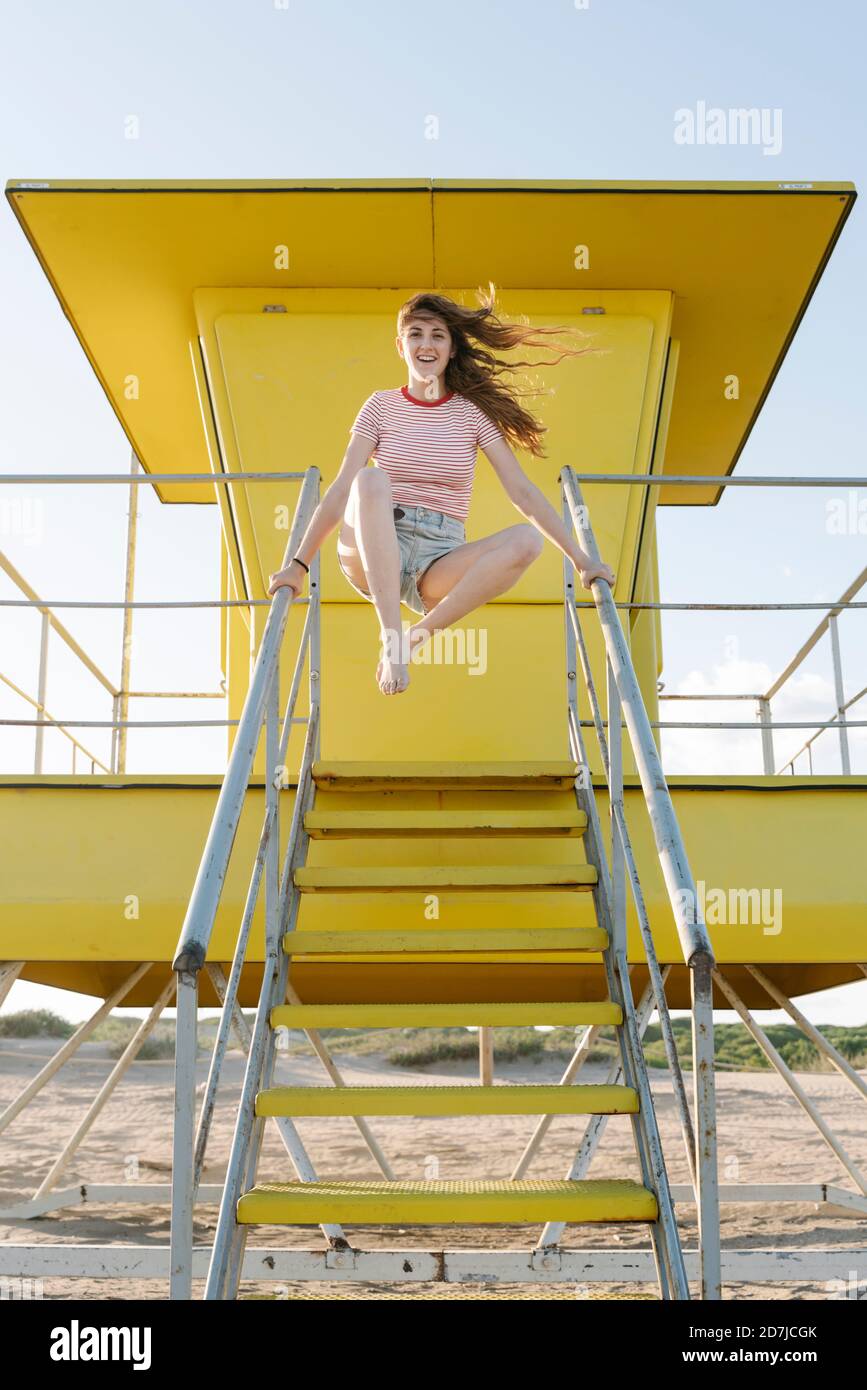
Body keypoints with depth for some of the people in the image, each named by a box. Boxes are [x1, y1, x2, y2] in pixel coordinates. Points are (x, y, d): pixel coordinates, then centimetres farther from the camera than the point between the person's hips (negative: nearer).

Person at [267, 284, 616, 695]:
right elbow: (341, 490, 0)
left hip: (441, 562, 1)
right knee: (371, 480, -31)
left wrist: (581, 559, -4)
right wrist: (298, 564, -10)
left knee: (527, 540, -26)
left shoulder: (473, 412, 7)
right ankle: (391, 638, -34)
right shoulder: (381, 406, 7)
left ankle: (416, 637, -21)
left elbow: (522, 492, 3)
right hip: (374, 557, 0)